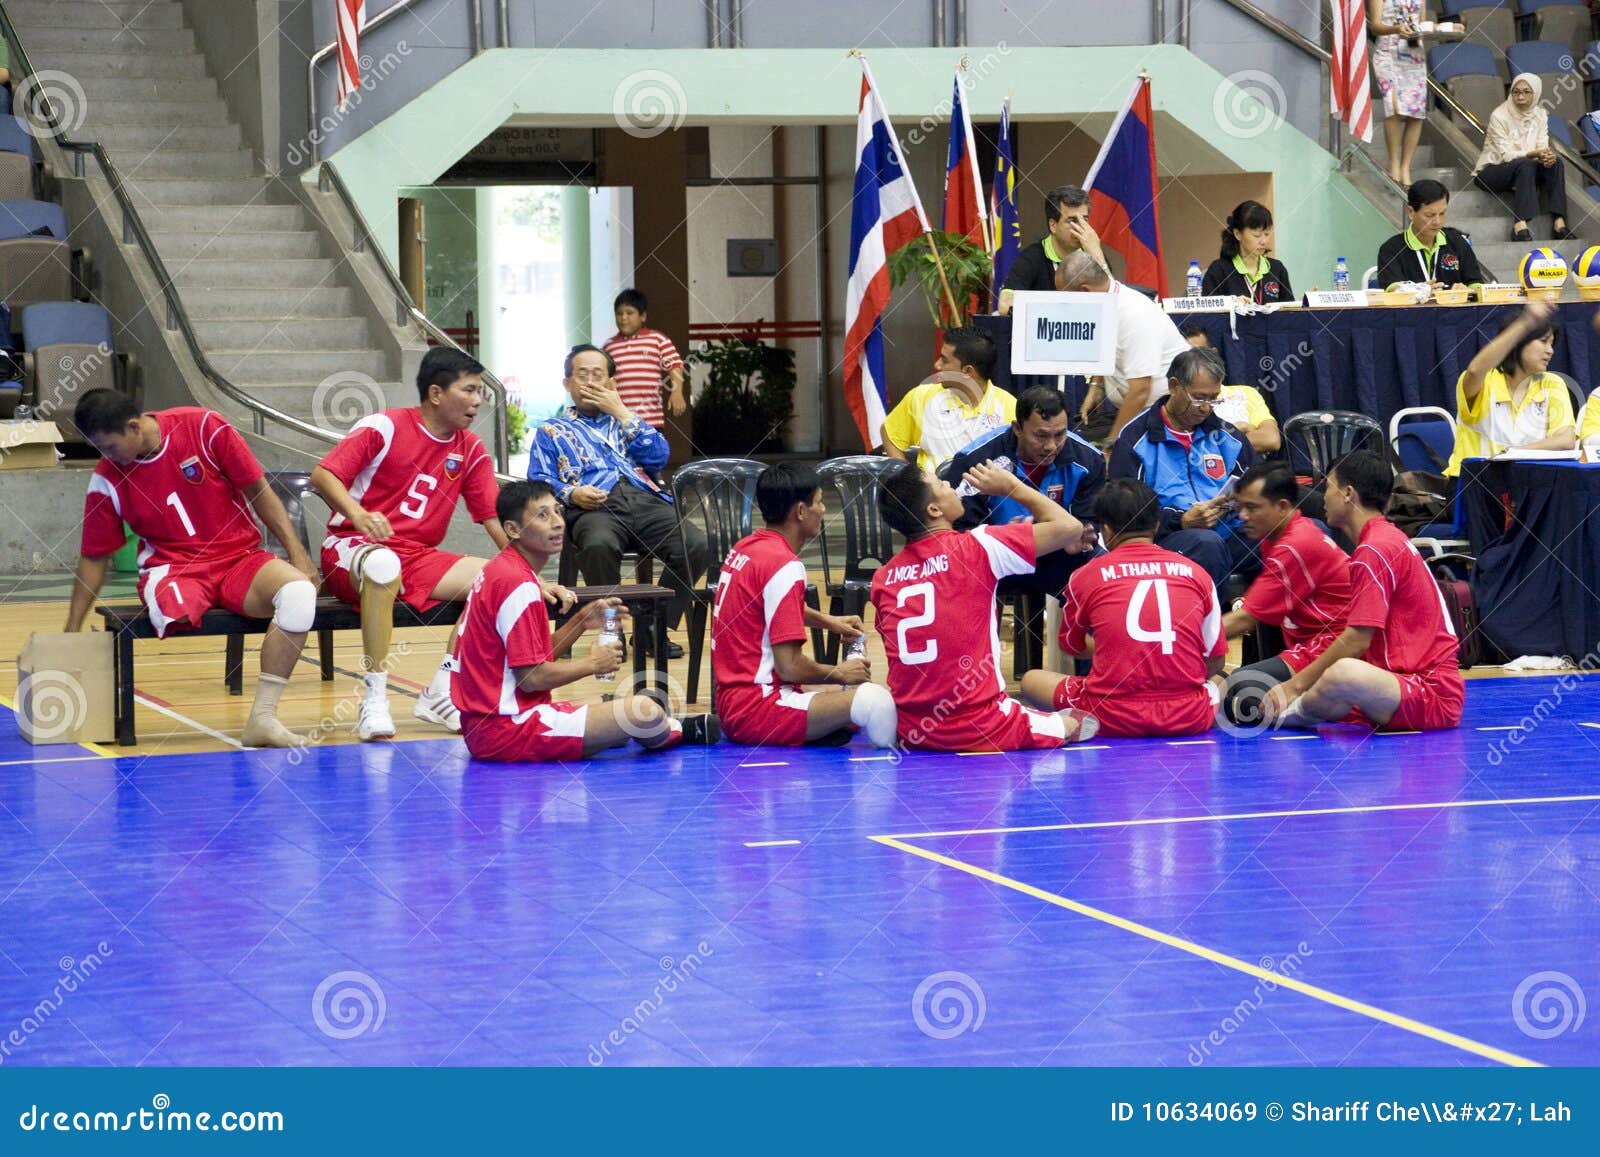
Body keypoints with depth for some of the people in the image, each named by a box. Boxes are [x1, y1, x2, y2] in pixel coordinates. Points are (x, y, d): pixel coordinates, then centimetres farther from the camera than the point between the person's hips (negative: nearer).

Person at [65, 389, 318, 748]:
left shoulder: (204, 428, -8)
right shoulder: (107, 480, -3)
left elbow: (258, 490, -1)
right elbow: (94, 558, 7)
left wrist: (297, 552, -5)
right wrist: (71, 632, 7)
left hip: (240, 557, 1)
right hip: (172, 569, -1)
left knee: (299, 591, -33)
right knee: (172, 609, -41)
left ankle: (263, 718, -31)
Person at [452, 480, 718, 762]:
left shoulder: (499, 570, 13)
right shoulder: (518, 583, -17)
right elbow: (531, 677, -19)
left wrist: (581, 622, 4)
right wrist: (592, 664, -3)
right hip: (509, 729, -11)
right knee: (642, 711, -14)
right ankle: (681, 732, 14)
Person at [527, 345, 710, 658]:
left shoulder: (625, 420, 33)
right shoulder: (551, 431, 26)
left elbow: (658, 457, 13)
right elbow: (539, 480, 10)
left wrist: (621, 412, 10)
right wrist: (571, 494, -11)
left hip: (644, 499, 3)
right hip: (595, 506, -3)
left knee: (697, 546, -26)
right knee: (599, 545, -41)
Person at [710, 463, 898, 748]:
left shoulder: (745, 548, 13)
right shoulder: (785, 566, -15)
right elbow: (790, 667, -17)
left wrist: (827, 621, 31)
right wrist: (838, 674, 1)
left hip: (730, 701, 11)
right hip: (755, 708, -11)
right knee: (874, 701, -24)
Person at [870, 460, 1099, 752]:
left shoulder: (883, 578, 5)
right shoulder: (975, 548, -10)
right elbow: (1069, 527, -4)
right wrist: (1011, 486, 8)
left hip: (911, 734, 5)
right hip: (978, 732, -5)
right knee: (1077, 723, 18)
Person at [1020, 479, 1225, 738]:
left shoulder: (1086, 576, 3)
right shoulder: (1196, 573, 5)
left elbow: (1072, 649, 22)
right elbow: (1214, 663, 11)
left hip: (1113, 718, -2)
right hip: (1189, 720, 2)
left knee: (1032, 680, 20)